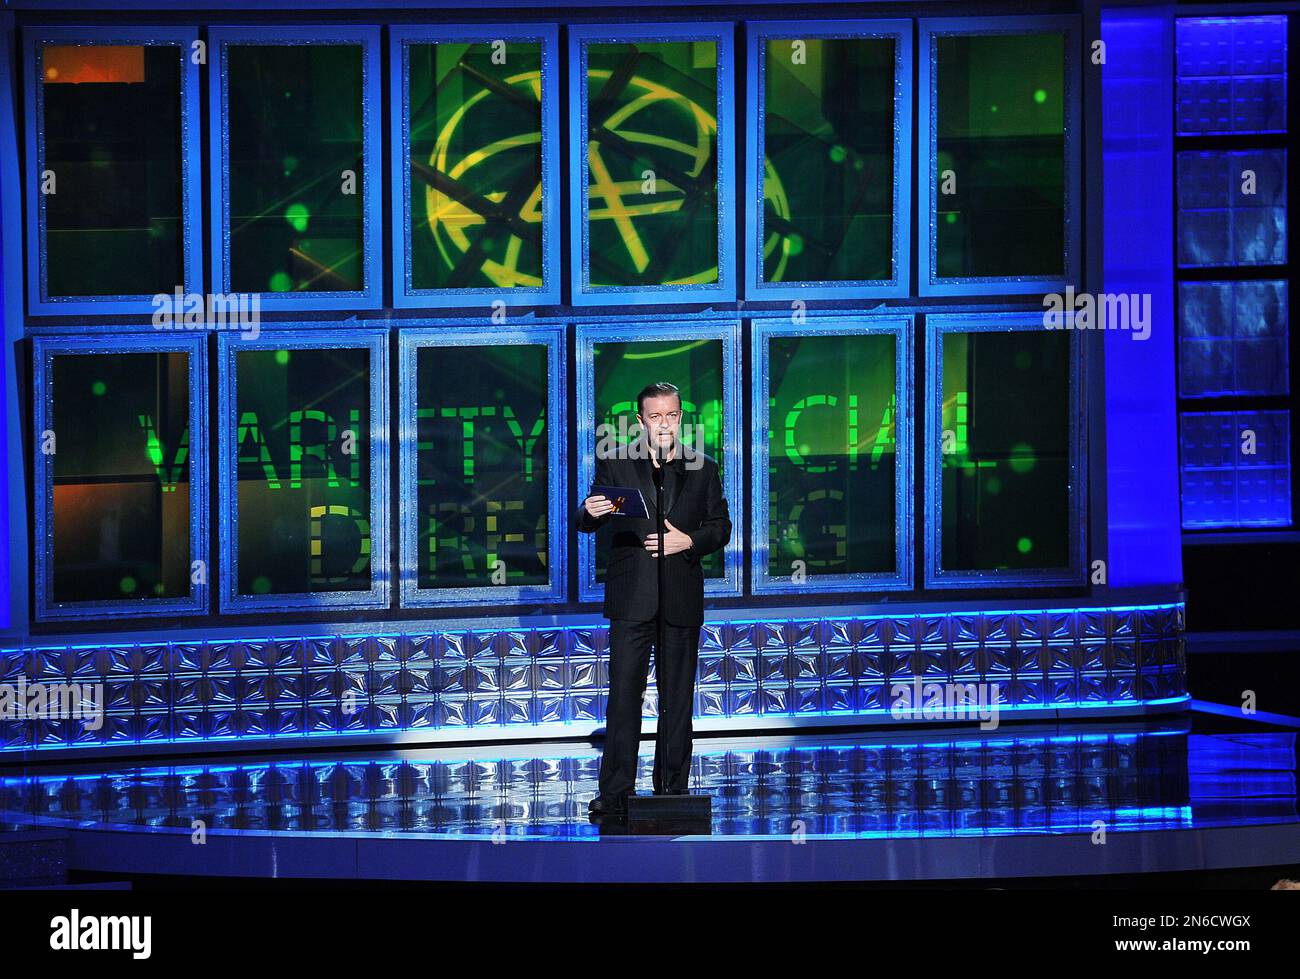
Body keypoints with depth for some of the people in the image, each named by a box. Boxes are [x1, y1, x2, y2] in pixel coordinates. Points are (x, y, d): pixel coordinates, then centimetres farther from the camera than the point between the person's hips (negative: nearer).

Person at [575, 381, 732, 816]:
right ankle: (615, 793, -6)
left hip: (682, 600, 1)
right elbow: (587, 525, 1)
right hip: (631, 598, -1)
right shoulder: (614, 465, 5)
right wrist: (590, 513, -22)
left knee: (677, 698, 6)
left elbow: (721, 528, 8)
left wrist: (688, 541, -11)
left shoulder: (703, 469, 9)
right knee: (623, 696, -6)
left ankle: (672, 788, 13)